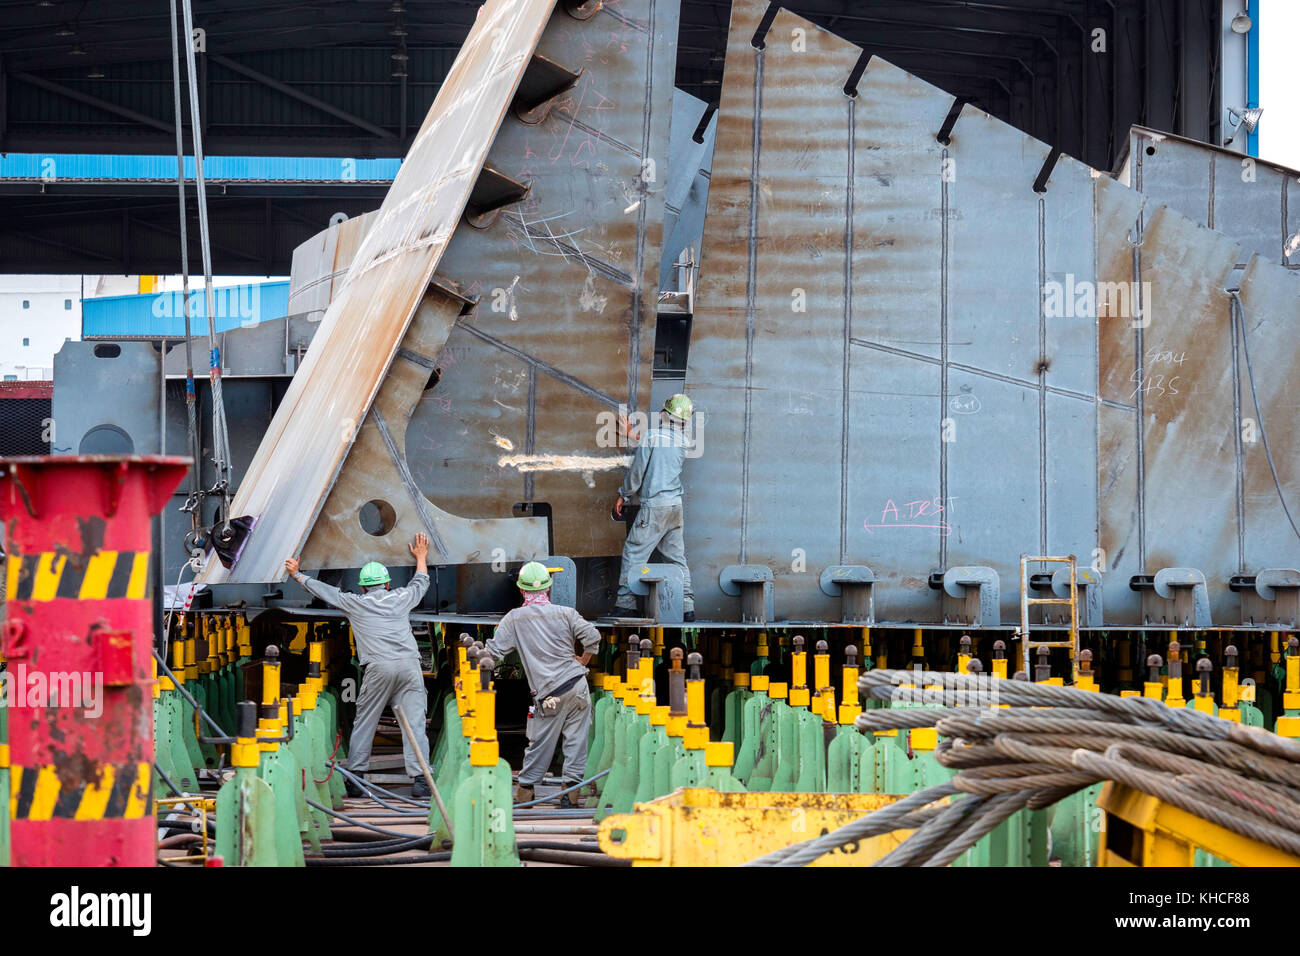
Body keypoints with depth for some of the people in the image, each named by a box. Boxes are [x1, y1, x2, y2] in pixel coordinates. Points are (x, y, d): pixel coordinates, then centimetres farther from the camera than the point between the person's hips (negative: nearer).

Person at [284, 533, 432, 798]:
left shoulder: (355, 603, 15)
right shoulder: (400, 598, 20)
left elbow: (323, 590, 29)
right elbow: (421, 582, 42)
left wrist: (298, 575, 45)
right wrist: (421, 557, 60)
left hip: (379, 667, -1)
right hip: (409, 663, 2)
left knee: (364, 722, 7)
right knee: (415, 724, -2)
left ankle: (354, 778, 6)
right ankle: (419, 779, -10)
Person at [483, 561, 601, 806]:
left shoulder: (514, 619, 2)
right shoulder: (565, 613, 4)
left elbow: (493, 651, 3)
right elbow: (593, 637, -1)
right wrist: (583, 661, 18)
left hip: (549, 694, -1)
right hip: (577, 684, 1)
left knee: (540, 743, 7)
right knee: (576, 738, 5)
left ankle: (524, 790, 12)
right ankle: (571, 788, 3)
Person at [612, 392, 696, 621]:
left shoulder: (652, 436, -9)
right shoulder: (684, 442, 8)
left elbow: (637, 470, -7)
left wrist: (623, 495, 7)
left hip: (654, 505, -6)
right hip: (676, 504, 6)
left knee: (634, 553, -2)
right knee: (677, 556, 10)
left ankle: (626, 603, -5)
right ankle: (687, 605, 7)